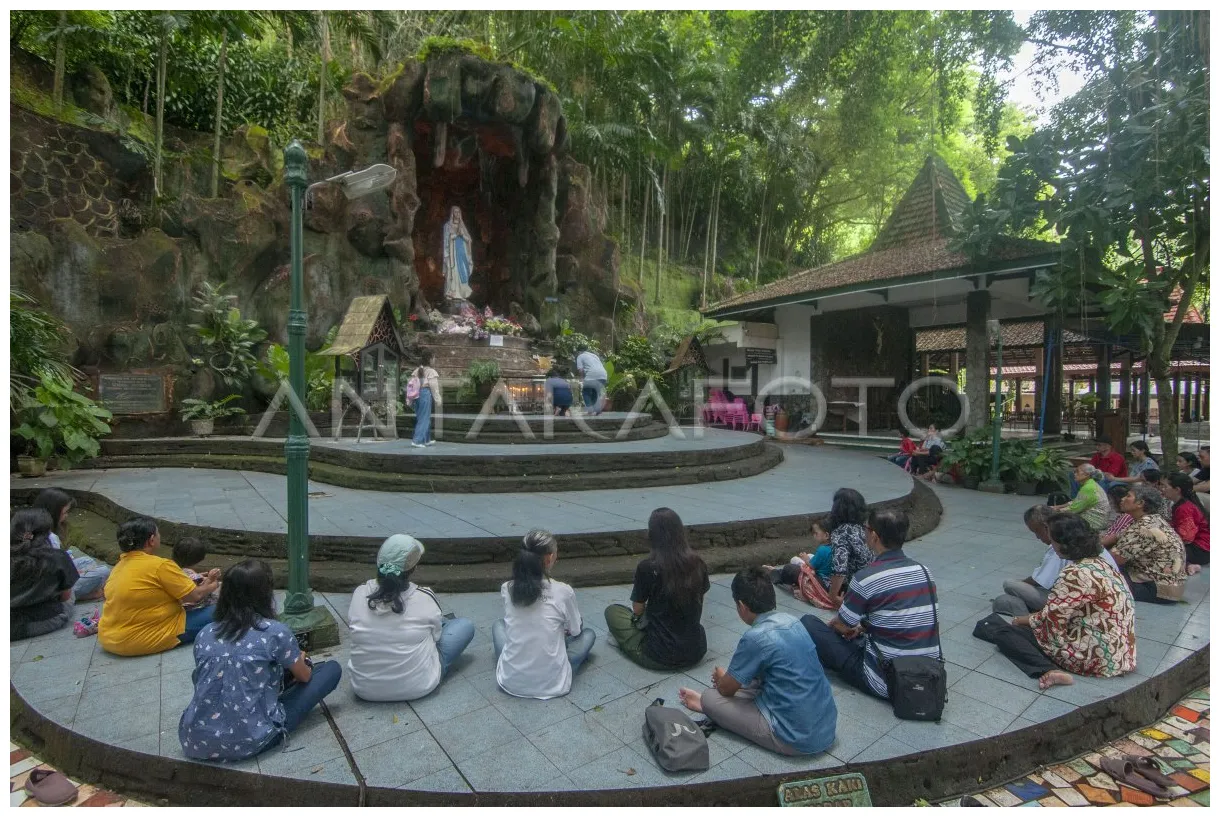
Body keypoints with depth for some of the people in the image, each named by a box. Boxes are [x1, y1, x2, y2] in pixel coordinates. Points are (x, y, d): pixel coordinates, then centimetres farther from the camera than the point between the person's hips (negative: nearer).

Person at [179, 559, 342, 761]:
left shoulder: (205, 634, 2)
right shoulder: (275, 631, -12)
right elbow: (304, 676, 6)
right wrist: (301, 659, 31)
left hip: (194, 742, 6)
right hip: (249, 742, -6)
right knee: (332, 669, 5)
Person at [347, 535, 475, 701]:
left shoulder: (359, 594, -13)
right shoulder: (423, 598, -20)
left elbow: (352, 626, 6)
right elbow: (436, 635, -3)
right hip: (417, 686, -4)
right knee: (466, 624, 11)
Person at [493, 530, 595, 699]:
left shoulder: (507, 589, -6)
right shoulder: (563, 592, -15)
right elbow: (576, 631, 3)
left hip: (510, 681, 3)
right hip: (552, 684, -2)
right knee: (588, 634, 21)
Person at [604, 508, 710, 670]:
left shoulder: (647, 567, -19)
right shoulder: (697, 564, -7)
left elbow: (637, 610, -3)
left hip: (660, 656, -5)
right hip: (696, 652, 5)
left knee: (612, 611, 13)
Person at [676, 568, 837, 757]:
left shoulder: (755, 637, -22)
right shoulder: (792, 621, 1)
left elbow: (726, 688, -5)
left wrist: (720, 677, 17)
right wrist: (729, 678, 26)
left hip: (797, 738, -8)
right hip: (828, 726, 8)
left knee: (711, 699, 0)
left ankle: (708, 705, 29)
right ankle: (710, 703, 32)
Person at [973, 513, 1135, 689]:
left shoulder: (1075, 575, -24)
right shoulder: (1100, 563, 5)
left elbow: (1052, 619, -17)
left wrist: (1026, 620, 3)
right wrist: (1033, 616, 15)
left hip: (1094, 654, -9)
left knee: (1006, 632, -7)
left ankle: (1047, 669, -21)